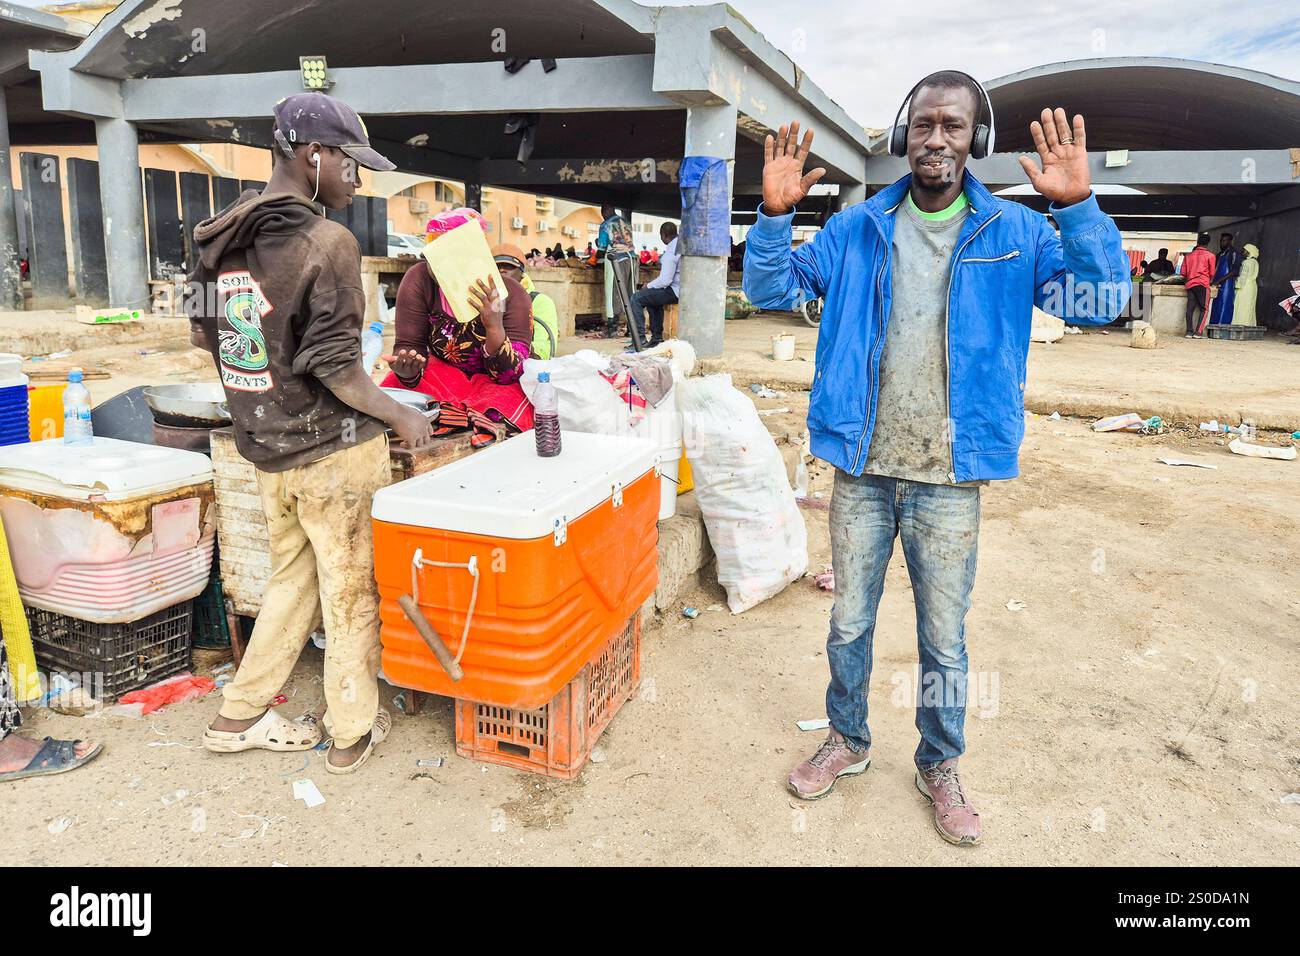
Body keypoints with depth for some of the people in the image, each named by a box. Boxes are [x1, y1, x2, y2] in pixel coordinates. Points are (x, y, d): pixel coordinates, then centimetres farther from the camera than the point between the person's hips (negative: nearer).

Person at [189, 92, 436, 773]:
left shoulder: (220, 237, 6)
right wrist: (402, 416, -7)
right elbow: (336, 371, -20)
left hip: (266, 448, 7)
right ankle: (353, 732, 23)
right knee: (350, 592, 8)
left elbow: (202, 330, 16)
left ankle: (239, 716, 31)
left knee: (291, 578, 22)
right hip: (333, 448, -7)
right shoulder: (327, 242, -17)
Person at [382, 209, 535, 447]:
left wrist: (495, 327, -41)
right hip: (442, 370, 2)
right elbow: (409, 346, -11)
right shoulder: (419, 280, -16)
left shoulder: (510, 294, -22)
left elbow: (507, 374, -23)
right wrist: (407, 369, -36)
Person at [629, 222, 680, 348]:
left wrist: (648, 285, -4)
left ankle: (640, 339, -8)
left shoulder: (670, 252, -19)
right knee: (652, 296, 32)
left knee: (636, 298, -7)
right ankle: (657, 337, 30)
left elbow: (665, 280, -22)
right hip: (685, 289, 10)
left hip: (675, 292, -10)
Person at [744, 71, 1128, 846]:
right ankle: (848, 741, 39)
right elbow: (772, 290, -1)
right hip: (862, 470, 1)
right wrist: (776, 214, -17)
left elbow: (1101, 302, -9)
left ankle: (941, 767, 35)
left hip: (949, 481, -1)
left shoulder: (1012, 232, -1)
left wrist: (1078, 209, -23)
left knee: (945, 638, 12)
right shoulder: (859, 229, 2)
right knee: (849, 624, 16)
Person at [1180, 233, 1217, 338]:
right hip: (1203, 284, -4)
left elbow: (1182, 273, 11)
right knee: (1204, 309, 0)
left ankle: (1189, 331, -6)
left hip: (1190, 284, 4)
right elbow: (1212, 273, 5)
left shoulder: (1188, 255, 11)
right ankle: (1198, 332, -10)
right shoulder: (1210, 255, 1)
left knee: (1190, 308, 2)